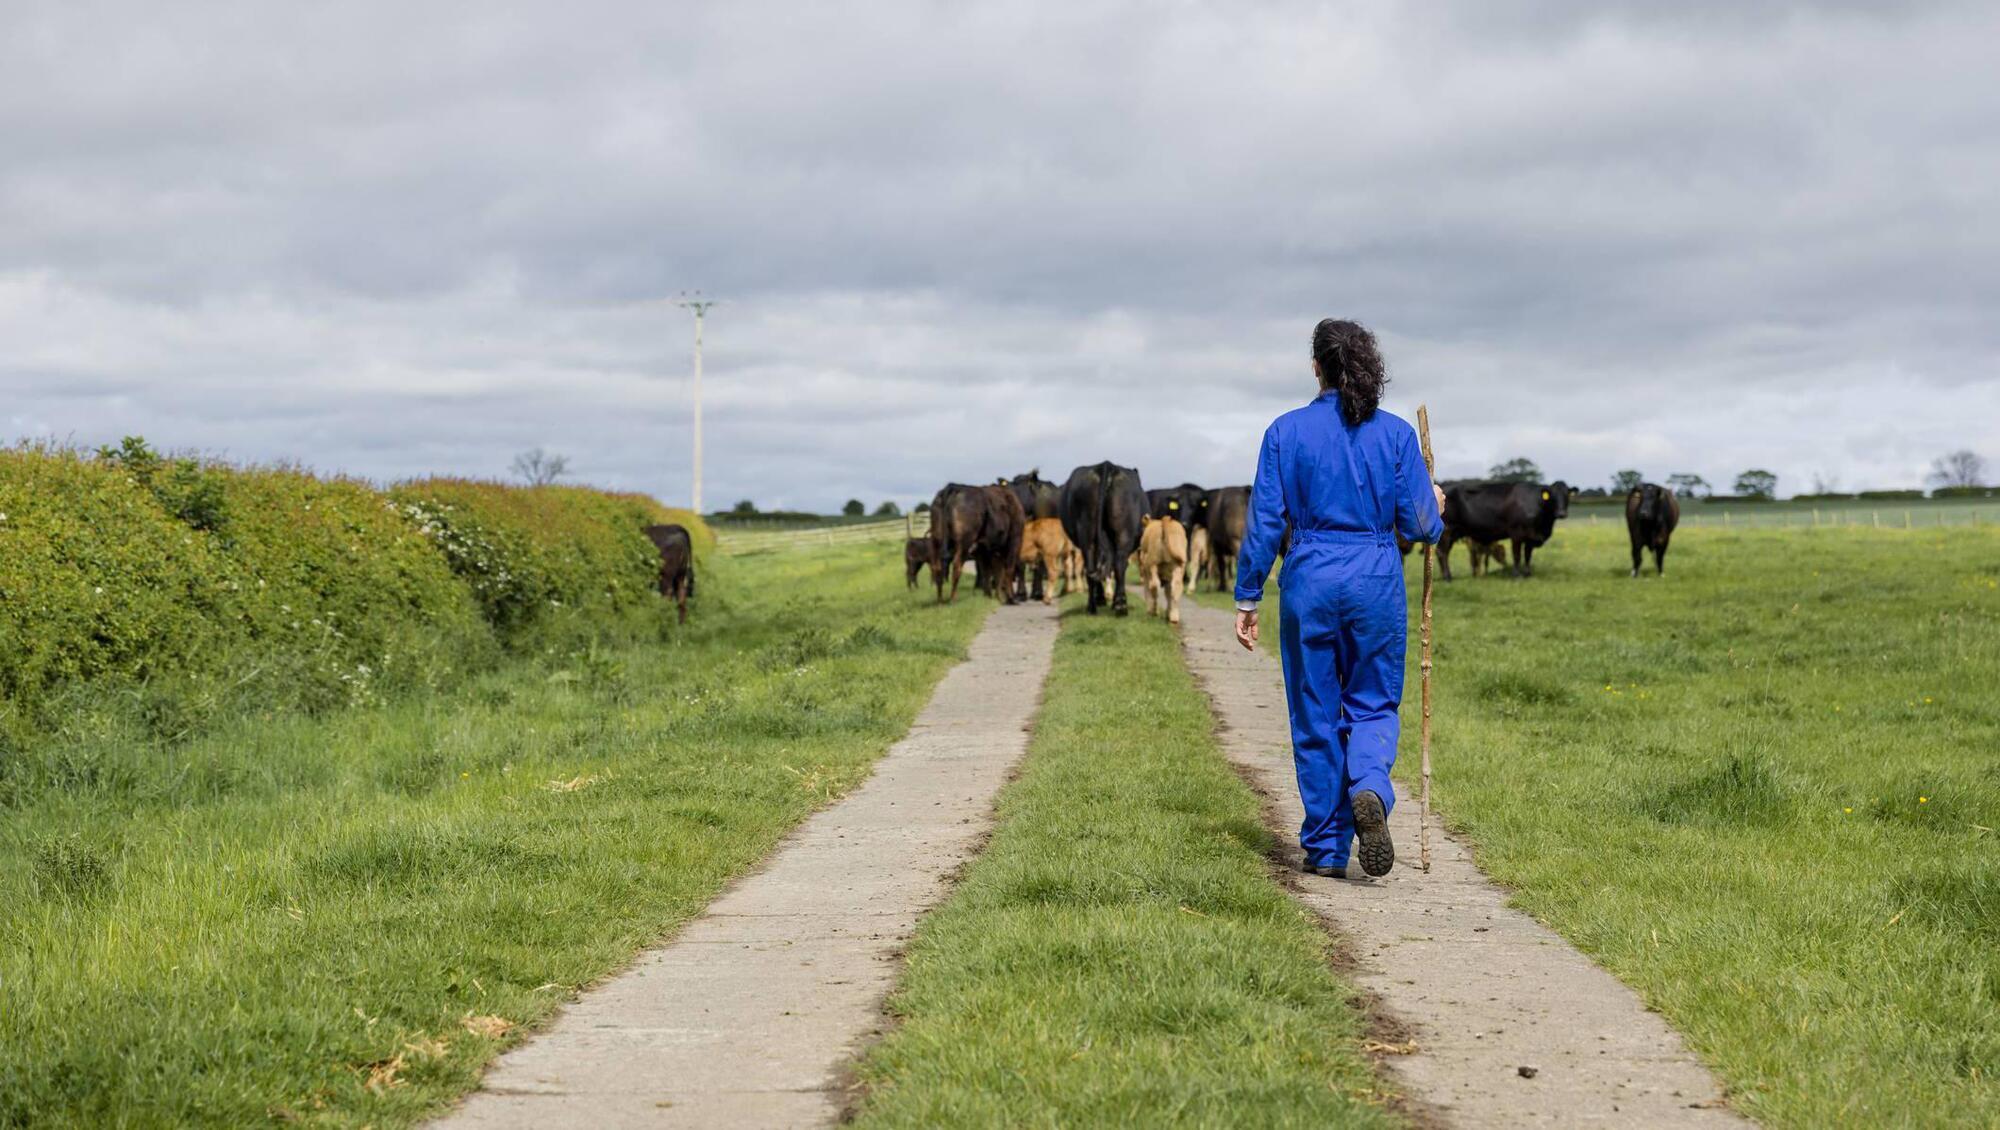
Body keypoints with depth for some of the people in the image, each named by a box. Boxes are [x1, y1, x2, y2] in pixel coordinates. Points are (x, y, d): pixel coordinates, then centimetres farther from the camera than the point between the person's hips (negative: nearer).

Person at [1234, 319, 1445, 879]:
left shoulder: (1286, 432, -2)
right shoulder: (1396, 434, 0)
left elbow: (1264, 522, -2)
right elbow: (1420, 526, 0)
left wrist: (1247, 600, 4)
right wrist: (1435, 507, 24)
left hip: (1309, 579, 0)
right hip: (1376, 580, 0)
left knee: (1315, 715, 9)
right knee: (1374, 705, 13)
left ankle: (1325, 848, 12)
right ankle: (1370, 789, -19)